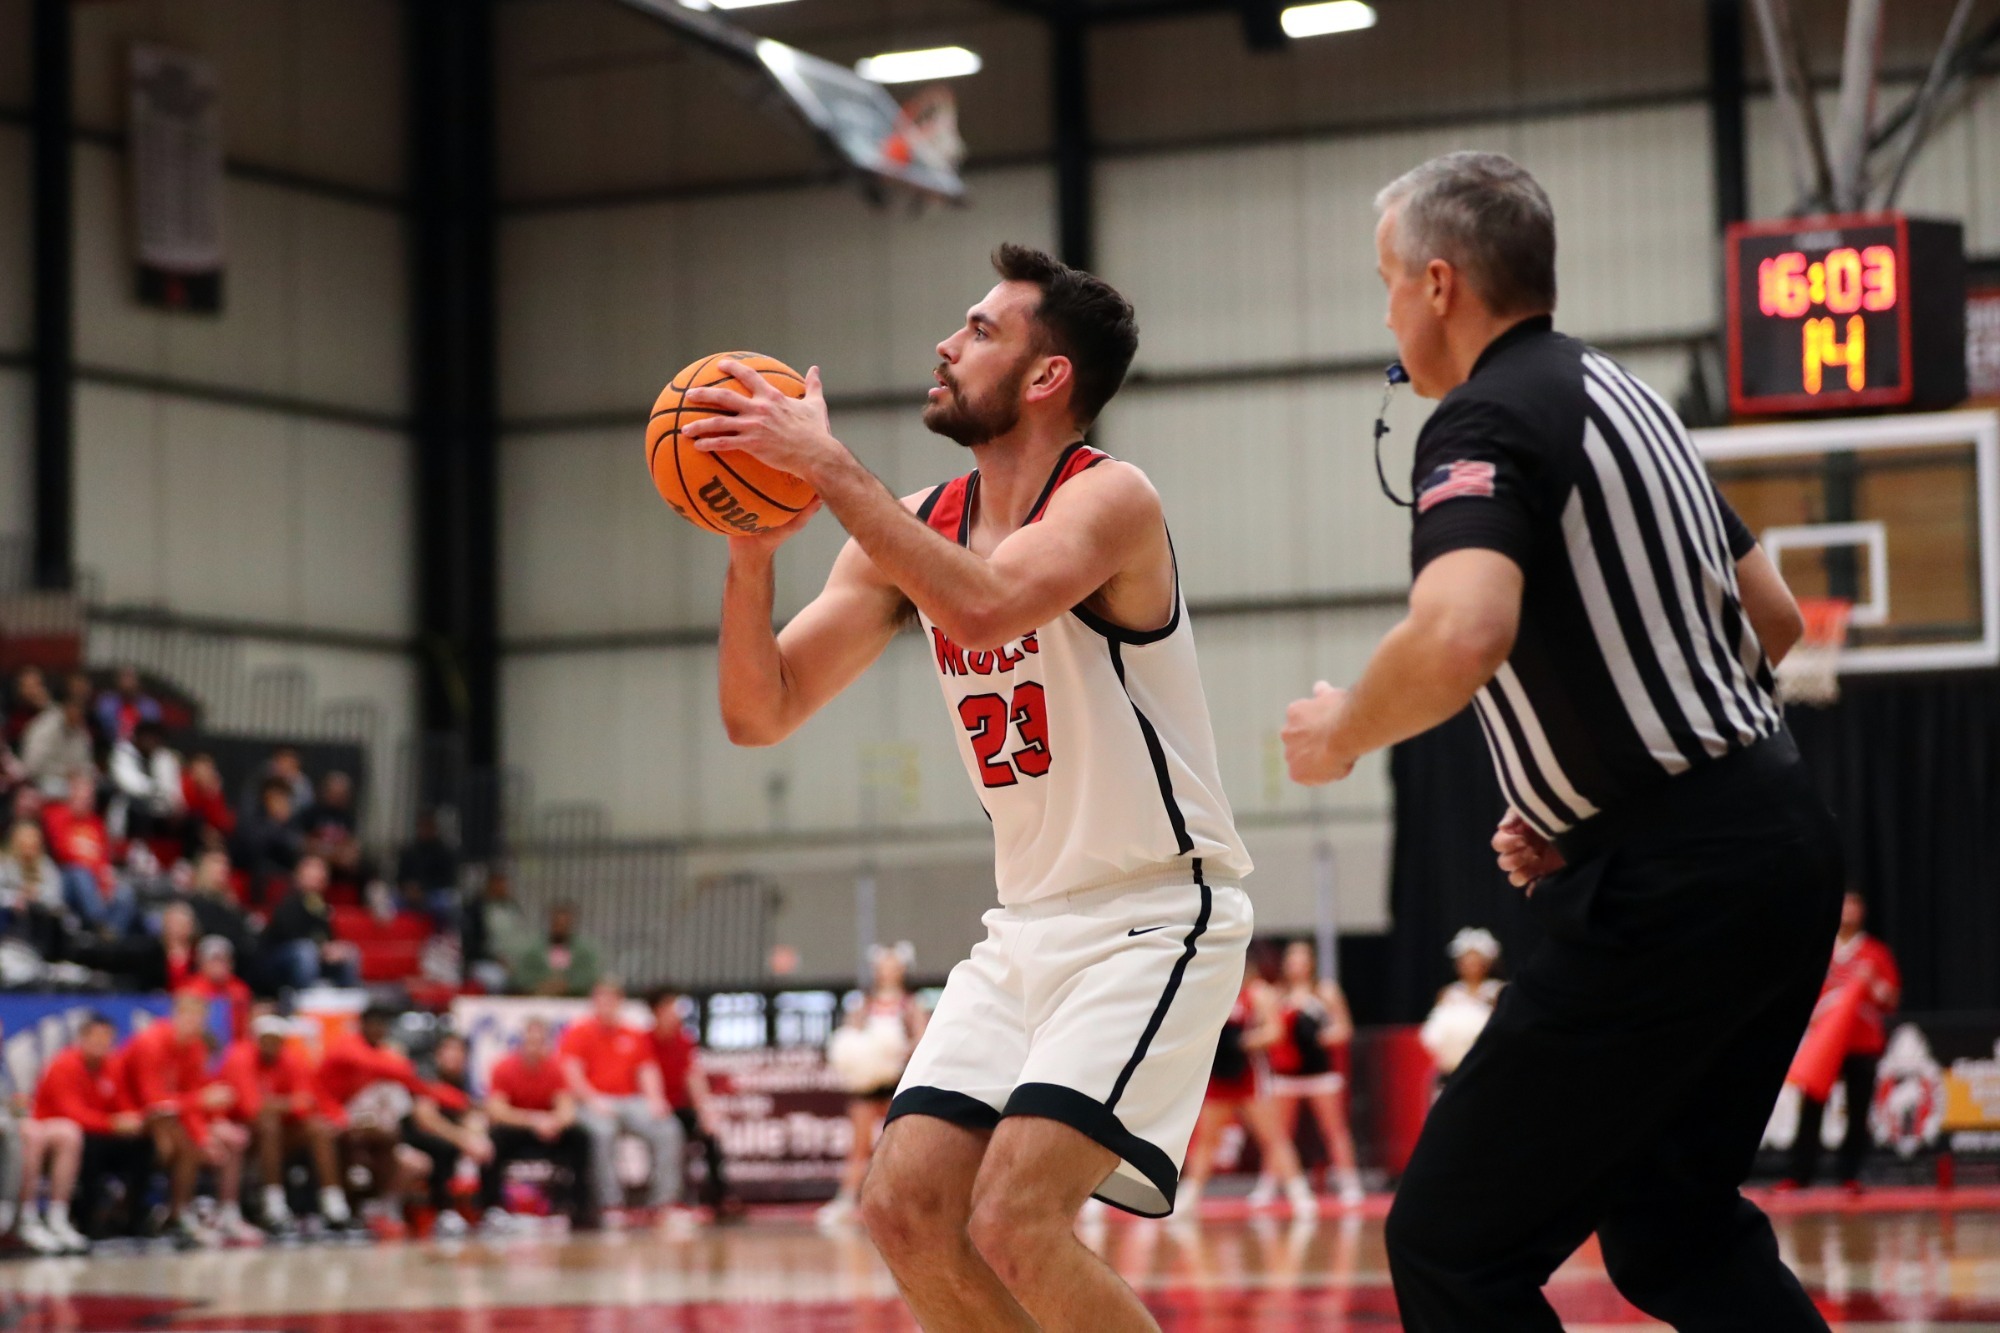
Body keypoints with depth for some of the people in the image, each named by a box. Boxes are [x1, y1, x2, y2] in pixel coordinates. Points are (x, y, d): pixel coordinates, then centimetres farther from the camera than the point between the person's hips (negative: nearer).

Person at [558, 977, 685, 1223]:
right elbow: (571, 1073, -6)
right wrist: (593, 1100, -20)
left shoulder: (634, 1035, 18)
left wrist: (654, 1099, -7)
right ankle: (610, 1203, -33)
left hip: (631, 1100, 4)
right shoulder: (578, 1032, 5)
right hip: (594, 1104, -4)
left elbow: (647, 1070, 14)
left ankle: (665, 1199, -19)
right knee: (603, 1131, -38)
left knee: (668, 1129, -20)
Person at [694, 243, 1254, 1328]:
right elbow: (761, 713, 3)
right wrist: (752, 551, -14)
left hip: (1154, 920, -8)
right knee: (905, 1209, 1)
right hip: (1029, 926, 8)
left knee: (1014, 1221, -19)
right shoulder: (913, 528, 6)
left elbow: (984, 607, -37)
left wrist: (827, 466, -31)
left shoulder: (1110, 500, -15)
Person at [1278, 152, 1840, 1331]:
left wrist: (1343, 731, -11)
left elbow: (1461, 636, -32)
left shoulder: (1488, 419, -12)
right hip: (1781, 845, 10)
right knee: (1671, 1231, 21)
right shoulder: (1620, 394, 17)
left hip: (1671, 884, -10)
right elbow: (1772, 618, 25)